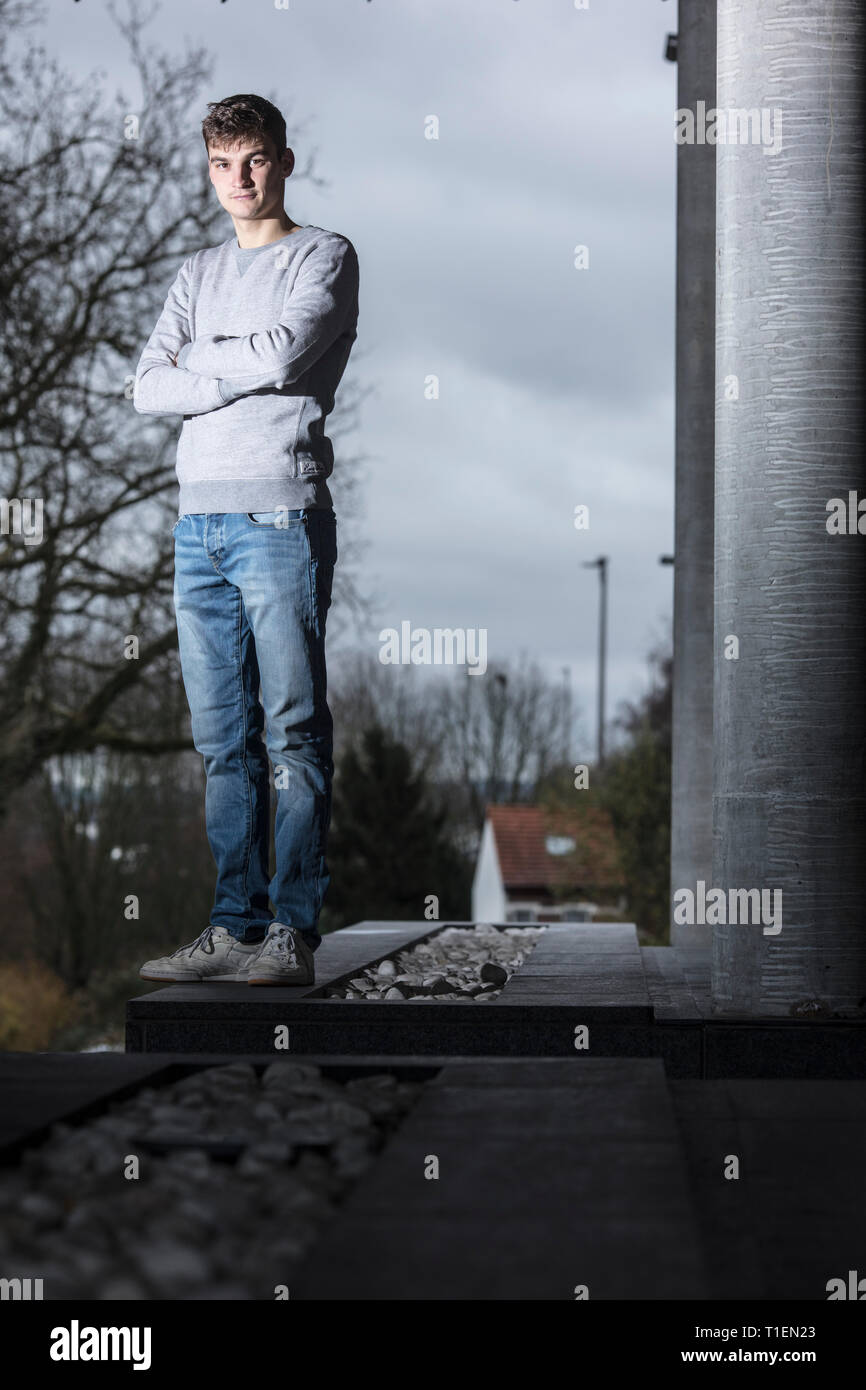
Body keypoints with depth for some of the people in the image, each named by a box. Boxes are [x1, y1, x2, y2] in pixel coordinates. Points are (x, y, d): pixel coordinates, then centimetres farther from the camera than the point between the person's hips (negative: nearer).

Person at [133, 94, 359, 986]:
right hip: (199, 518, 6)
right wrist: (243, 375, -5)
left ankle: (292, 930, -6)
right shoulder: (198, 275, 21)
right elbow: (148, 390, 8)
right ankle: (234, 924, 9)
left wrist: (197, 357, 4)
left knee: (292, 733, -6)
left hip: (279, 515, -6)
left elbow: (284, 352, -12)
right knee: (223, 739, 6)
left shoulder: (325, 257, 5)